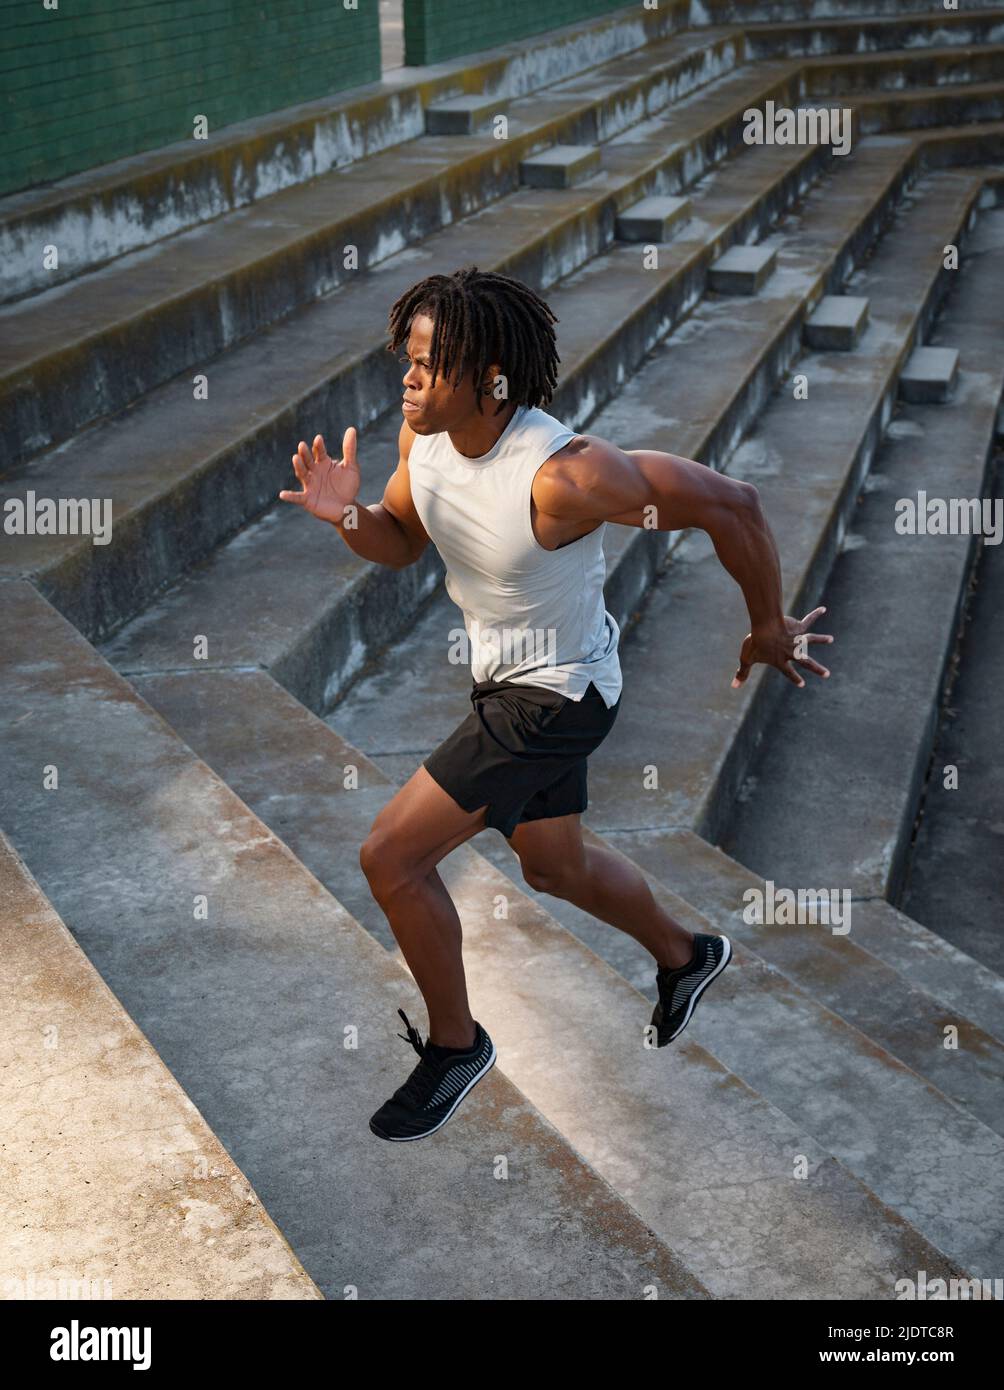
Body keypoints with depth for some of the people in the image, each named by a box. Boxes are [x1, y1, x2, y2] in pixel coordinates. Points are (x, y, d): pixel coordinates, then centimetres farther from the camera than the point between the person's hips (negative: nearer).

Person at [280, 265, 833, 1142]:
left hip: (559, 693, -8)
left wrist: (769, 630, -11)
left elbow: (730, 503, -24)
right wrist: (348, 515, -18)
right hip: (505, 676, 9)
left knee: (391, 856, -10)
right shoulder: (424, 435, -11)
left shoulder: (562, 473, -33)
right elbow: (400, 544, 6)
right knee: (553, 866, 26)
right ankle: (685, 957, 54)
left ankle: (455, 1043, 14)